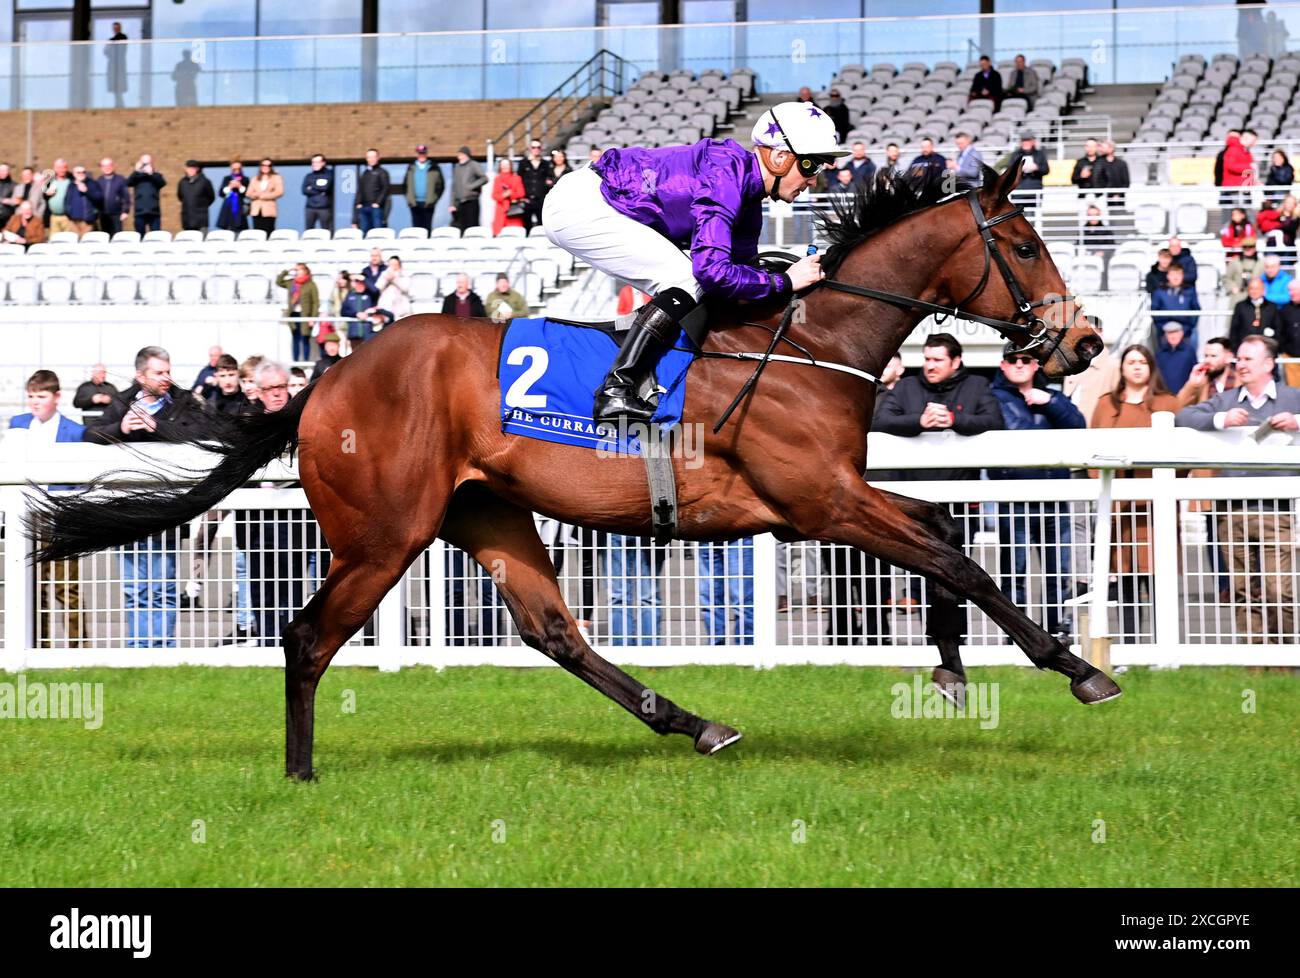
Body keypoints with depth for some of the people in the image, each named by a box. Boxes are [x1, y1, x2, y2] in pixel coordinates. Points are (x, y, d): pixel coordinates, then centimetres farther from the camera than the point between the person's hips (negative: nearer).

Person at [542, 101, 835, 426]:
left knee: (693, 291, 12)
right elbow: (713, 270, -30)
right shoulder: (725, 172, -22)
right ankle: (615, 392, -21)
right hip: (578, 206, -10)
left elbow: (740, 268, 14)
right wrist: (785, 281, -20)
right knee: (689, 281, -16)